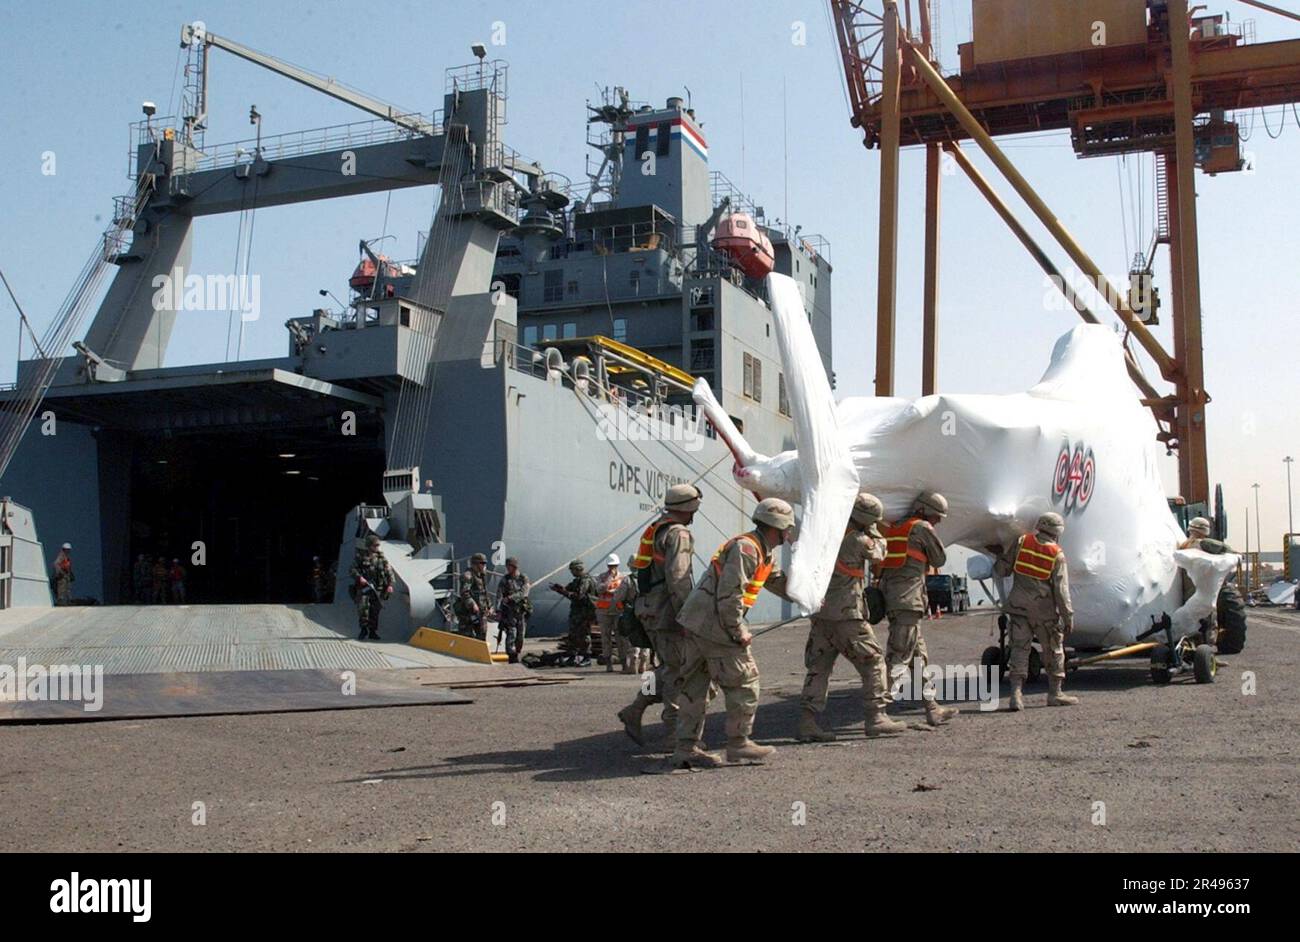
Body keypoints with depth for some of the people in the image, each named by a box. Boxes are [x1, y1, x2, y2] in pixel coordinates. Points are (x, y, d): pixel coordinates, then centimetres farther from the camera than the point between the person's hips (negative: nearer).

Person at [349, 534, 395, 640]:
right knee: (362, 607, -16)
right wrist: (359, 577, -19)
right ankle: (363, 629, -1)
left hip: (377, 588, 2)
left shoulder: (381, 556, 9)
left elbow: (388, 571, 10)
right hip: (363, 586, -2)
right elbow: (352, 570, -1)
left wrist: (390, 584, -1)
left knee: (375, 609, 2)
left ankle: (373, 631, 12)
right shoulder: (360, 555, 2)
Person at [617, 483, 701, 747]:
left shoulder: (654, 530, 18)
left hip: (649, 611, 9)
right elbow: (677, 578, -21)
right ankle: (676, 733, -1)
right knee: (677, 671, -3)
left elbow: (637, 565, 21)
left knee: (668, 667, 16)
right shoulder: (678, 533, -12)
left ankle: (634, 711, 11)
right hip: (667, 611, -9)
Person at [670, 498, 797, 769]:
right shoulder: (746, 549, -15)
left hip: (695, 623, 10)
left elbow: (779, 583, 32)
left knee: (695, 685, 11)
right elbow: (729, 594, -22)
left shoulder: (764, 553, 18)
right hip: (714, 626, -10)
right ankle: (738, 744, 11)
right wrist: (738, 632, -15)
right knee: (743, 681, 2)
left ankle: (686, 748, 15)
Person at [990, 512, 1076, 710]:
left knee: (1019, 649, 3)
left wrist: (1000, 555, 22)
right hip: (1044, 610, -2)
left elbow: (1002, 570, 3)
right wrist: (1068, 617, -5)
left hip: (1018, 606, 2)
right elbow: (1061, 590, -10)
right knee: (1053, 651, 14)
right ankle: (1054, 693, 23)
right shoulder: (1057, 555, -8)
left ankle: (1016, 693, -8)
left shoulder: (1021, 542, -2)